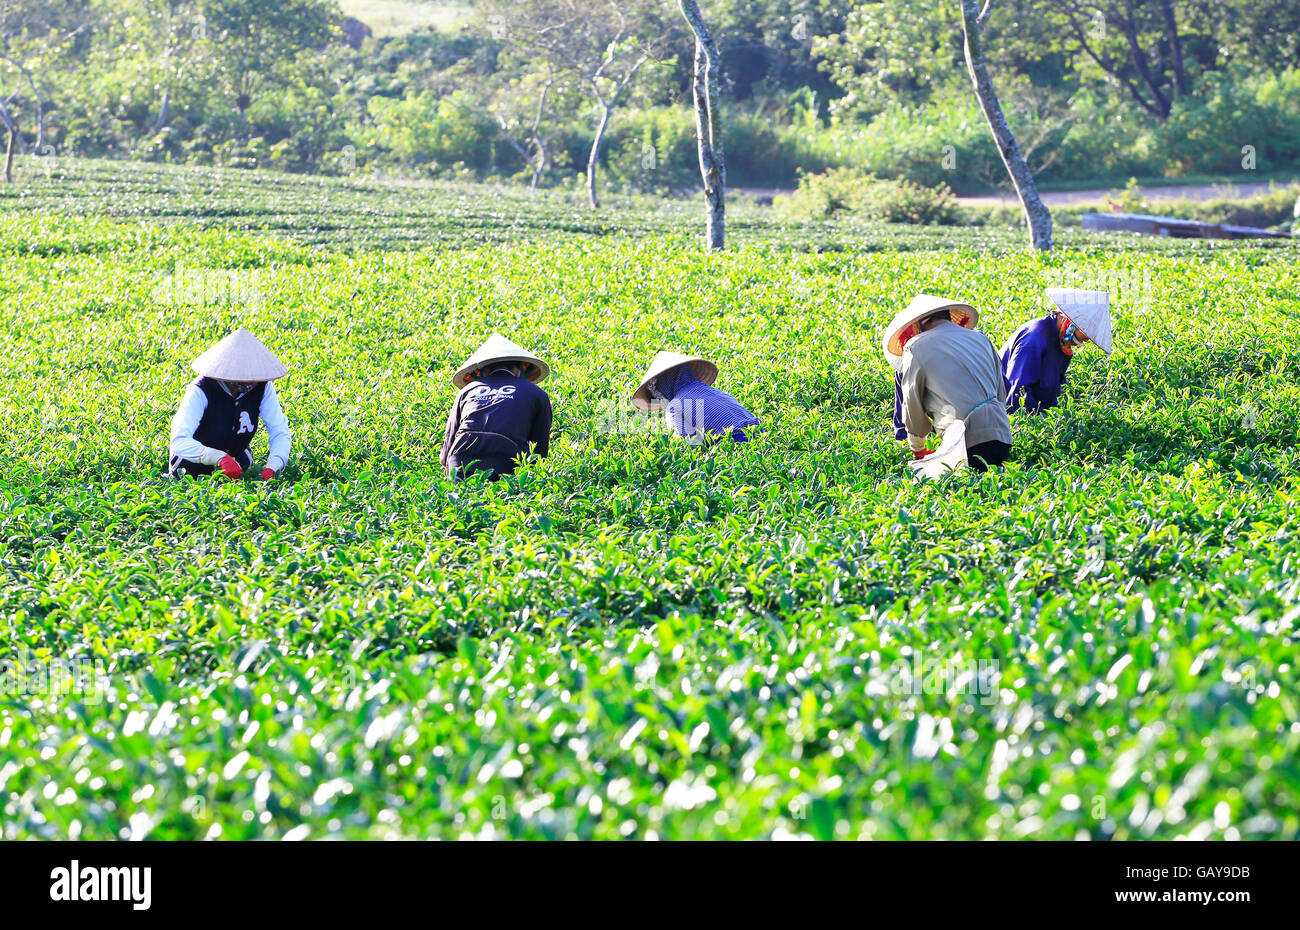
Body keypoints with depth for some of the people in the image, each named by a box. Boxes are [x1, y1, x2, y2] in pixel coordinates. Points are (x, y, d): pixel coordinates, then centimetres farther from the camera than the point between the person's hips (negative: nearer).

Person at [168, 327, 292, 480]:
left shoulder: (262, 387, -19)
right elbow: (179, 442, -39)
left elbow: (280, 432, -20)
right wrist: (219, 457, -56)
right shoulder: (201, 391, -30)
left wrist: (271, 467, -40)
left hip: (237, 456, 2)